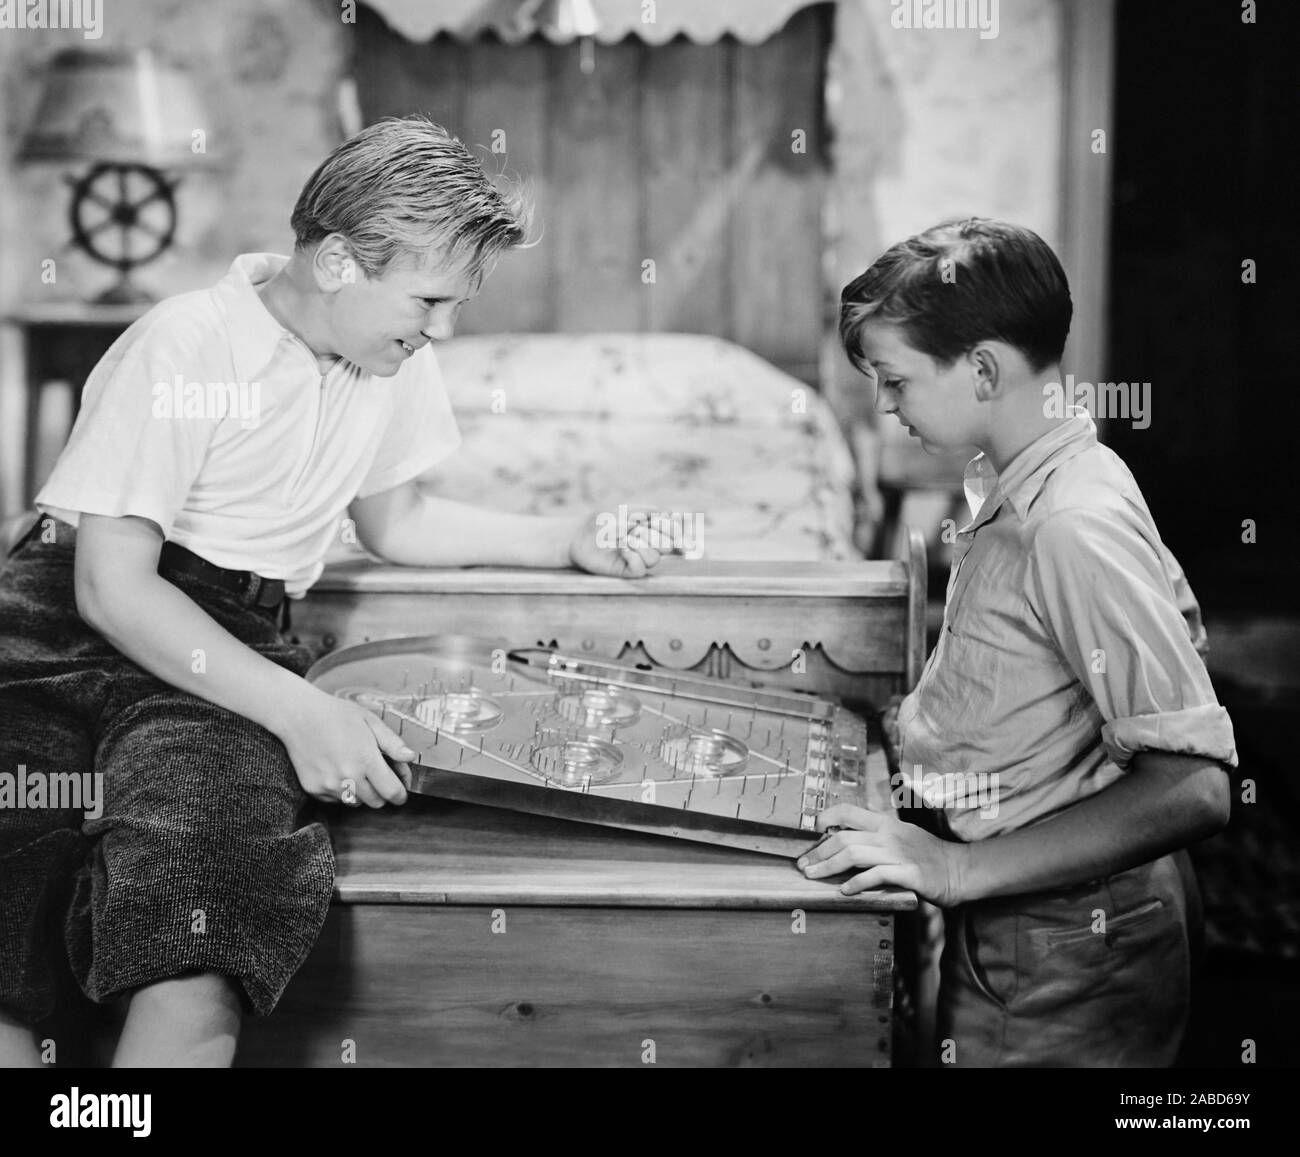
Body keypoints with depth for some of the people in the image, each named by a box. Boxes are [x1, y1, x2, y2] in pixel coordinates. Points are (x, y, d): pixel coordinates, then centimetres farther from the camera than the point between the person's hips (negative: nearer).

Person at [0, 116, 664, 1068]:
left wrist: (568, 542, 14)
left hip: (230, 647, 4)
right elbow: (114, 586, -15)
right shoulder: (185, 345, -13)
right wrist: (297, 709, -22)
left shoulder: (397, 357, 9)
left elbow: (393, 520, 25)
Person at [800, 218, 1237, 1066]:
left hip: (1063, 965, -8)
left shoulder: (1076, 527, -25)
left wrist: (957, 868, -27)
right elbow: (1173, 618, 17)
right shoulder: (1019, 489, 2)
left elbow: (1193, 787, -27)